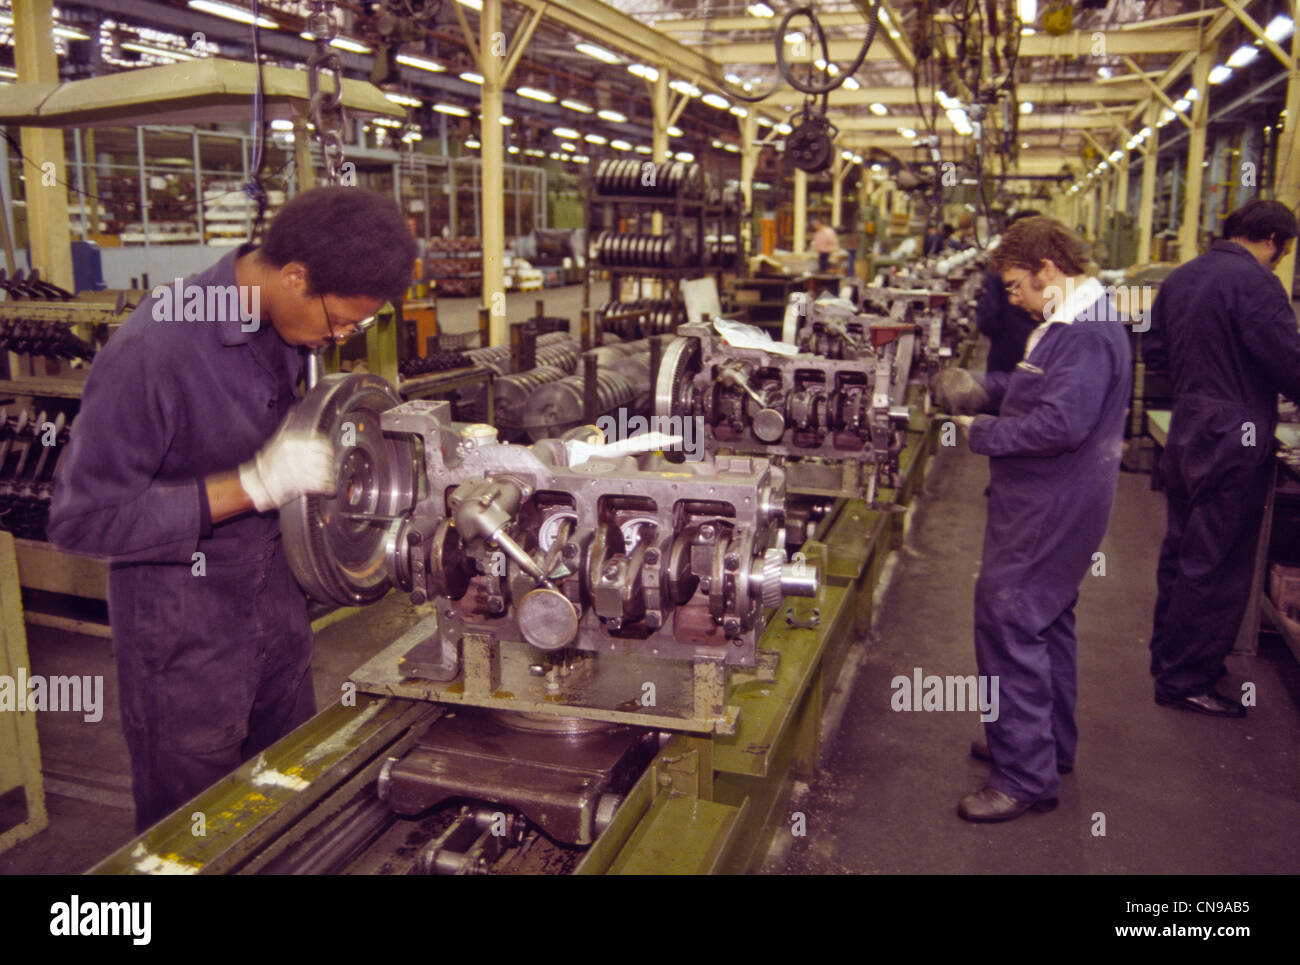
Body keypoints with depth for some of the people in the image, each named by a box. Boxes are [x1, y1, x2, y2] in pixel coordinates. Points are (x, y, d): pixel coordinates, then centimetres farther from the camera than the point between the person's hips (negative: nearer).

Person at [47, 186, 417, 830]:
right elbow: (83, 519, -23)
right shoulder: (155, 349, -26)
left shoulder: (286, 326, -3)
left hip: (275, 600, 7)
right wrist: (255, 484, -28)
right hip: (184, 627, -6)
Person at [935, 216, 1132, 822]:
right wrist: (985, 389, 7)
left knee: (1008, 623, -8)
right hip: (1052, 503, 11)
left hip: (1050, 509, -11)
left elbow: (1062, 423, -28)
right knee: (1046, 619, 20)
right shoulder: (1070, 322, 15)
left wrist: (984, 433, -17)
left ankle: (1026, 777, 0)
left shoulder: (1086, 334, -21)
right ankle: (1051, 744, 36)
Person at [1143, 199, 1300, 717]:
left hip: (1185, 434, 9)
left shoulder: (1180, 278, 11)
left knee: (1180, 552, 18)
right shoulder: (1255, 283, -16)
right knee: (1217, 566, 0)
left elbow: (1154, 353, 18)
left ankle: (1168, 656, 30)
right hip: (1233, 441, -9)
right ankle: (1185, 681, 8)